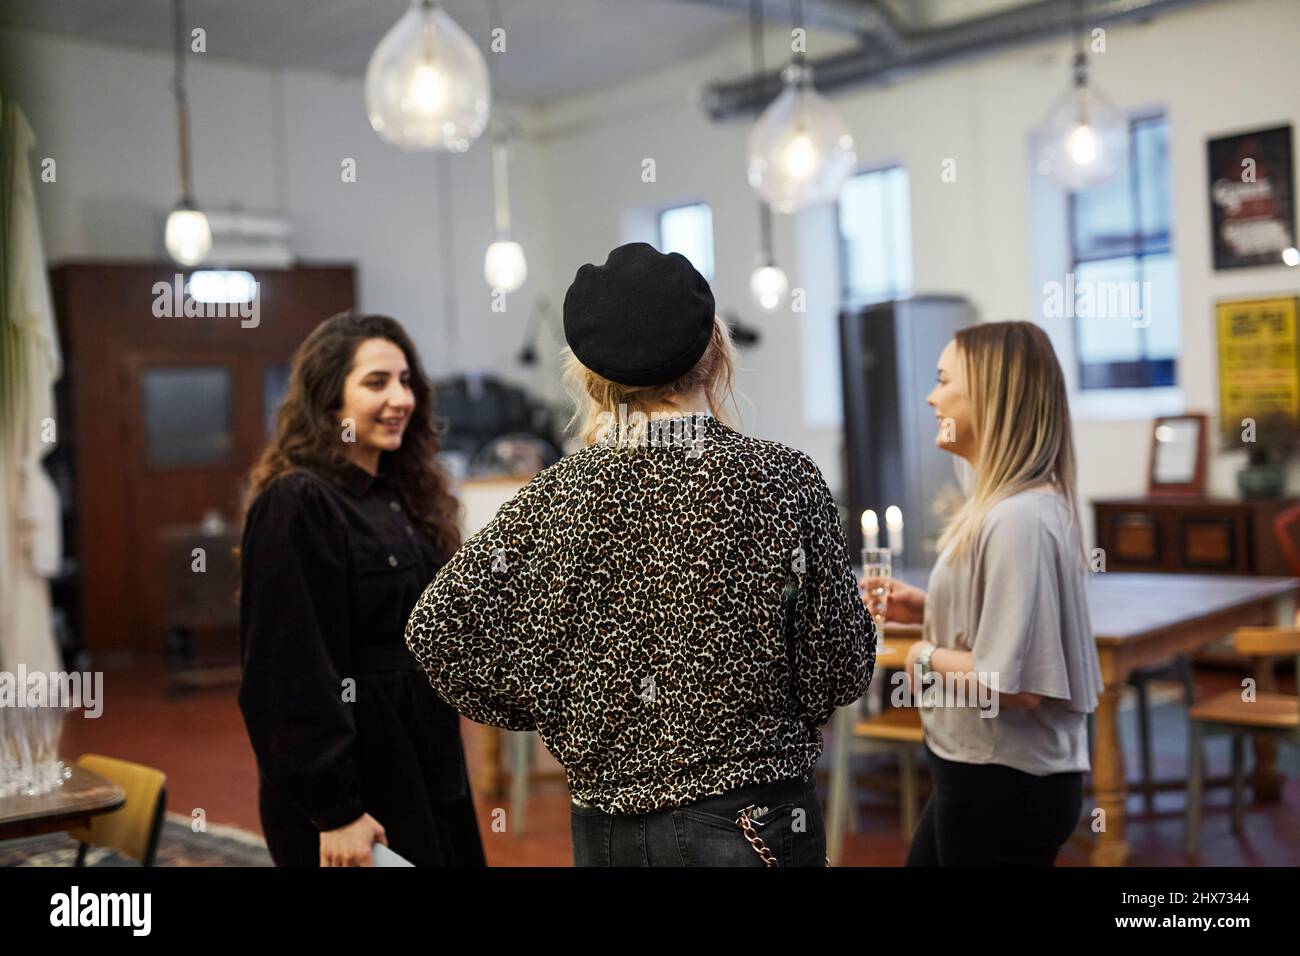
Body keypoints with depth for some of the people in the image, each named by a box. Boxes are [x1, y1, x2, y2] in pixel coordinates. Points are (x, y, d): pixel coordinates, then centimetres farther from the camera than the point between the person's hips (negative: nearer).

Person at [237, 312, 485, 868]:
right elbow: (294, 670, -20)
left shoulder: (401, 498, 10)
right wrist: (336, 810, -21)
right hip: (356, 795, -8)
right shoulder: (295, 505, -16)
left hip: (424, 774, 8)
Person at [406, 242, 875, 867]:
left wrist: (540, 710, 1)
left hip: (607, 830, 2)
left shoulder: (562, 493, -7)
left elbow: (439, 625, -12)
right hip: (756, 820, -2)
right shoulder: (785, 480, -11)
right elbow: (841, 673, -9)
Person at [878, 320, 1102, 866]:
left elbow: (1013, 684, -28)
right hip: (975, 771, 10)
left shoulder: (1017, 519, -24)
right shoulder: (1000, 503, 7)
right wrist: (928, 610, 7)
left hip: (1003, 785, -10)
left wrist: (929, 658, -13)